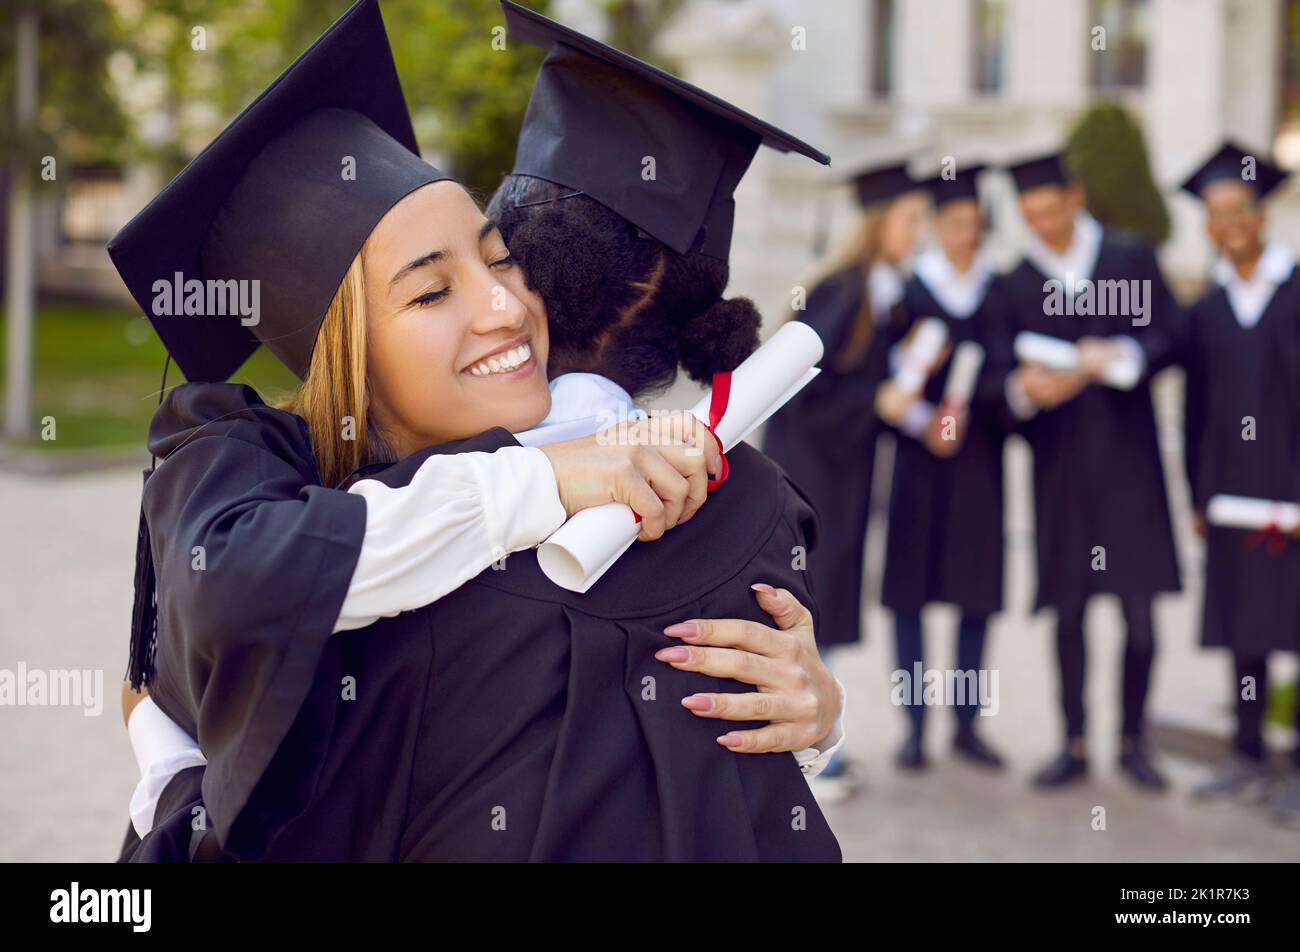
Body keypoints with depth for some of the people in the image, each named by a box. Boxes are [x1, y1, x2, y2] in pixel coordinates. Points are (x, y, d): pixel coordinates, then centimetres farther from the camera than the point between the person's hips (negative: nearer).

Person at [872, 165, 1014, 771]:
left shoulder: (998, 290, 8)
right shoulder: (907, 288, 0)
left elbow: (1004, 367, 0)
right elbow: (889, 374, -5)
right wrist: (922, 421, -21)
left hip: (979, 456, 3)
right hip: (918, 454, -3)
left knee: (977, 591, 5)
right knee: (911, 588, 0)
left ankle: (966, 724, 15)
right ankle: (915, 727, 8)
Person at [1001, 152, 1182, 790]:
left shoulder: (1132, 256, 5)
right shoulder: (1015, 281, 8)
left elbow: (1170, 335, -1)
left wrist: (1118, 355, -19)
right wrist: (1024, 385, -18)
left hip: (1126, 454, -1)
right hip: (1058, 459, 1)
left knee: (1139, 610, -1)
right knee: (1067, 611, 5)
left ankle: (1132, 739, 13)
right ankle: (1075, 744, 15)